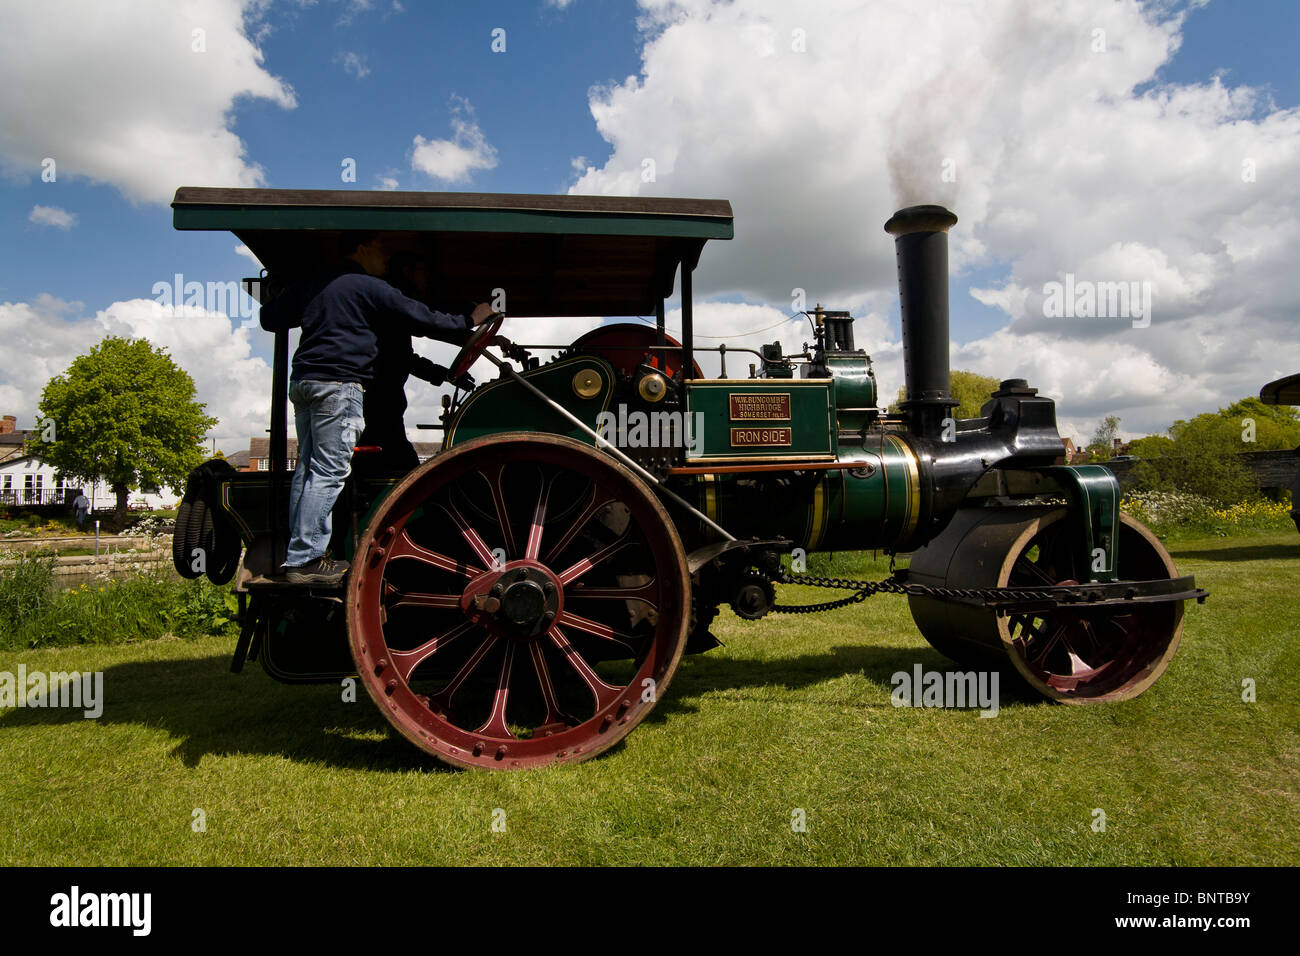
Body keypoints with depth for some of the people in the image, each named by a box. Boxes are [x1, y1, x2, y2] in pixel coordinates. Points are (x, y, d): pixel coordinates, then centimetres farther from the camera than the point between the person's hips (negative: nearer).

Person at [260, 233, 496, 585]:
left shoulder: (312, 284, 19)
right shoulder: (370, 288, -2)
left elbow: (269, 318, 24)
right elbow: (421, 319, -1)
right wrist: (470, 321, 10)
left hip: (302, 381, 8)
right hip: (339, 383, -8)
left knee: (308, 467, 12)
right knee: (329, 471, -9)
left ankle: (298, 552, 15)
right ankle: (305, 560, -10)